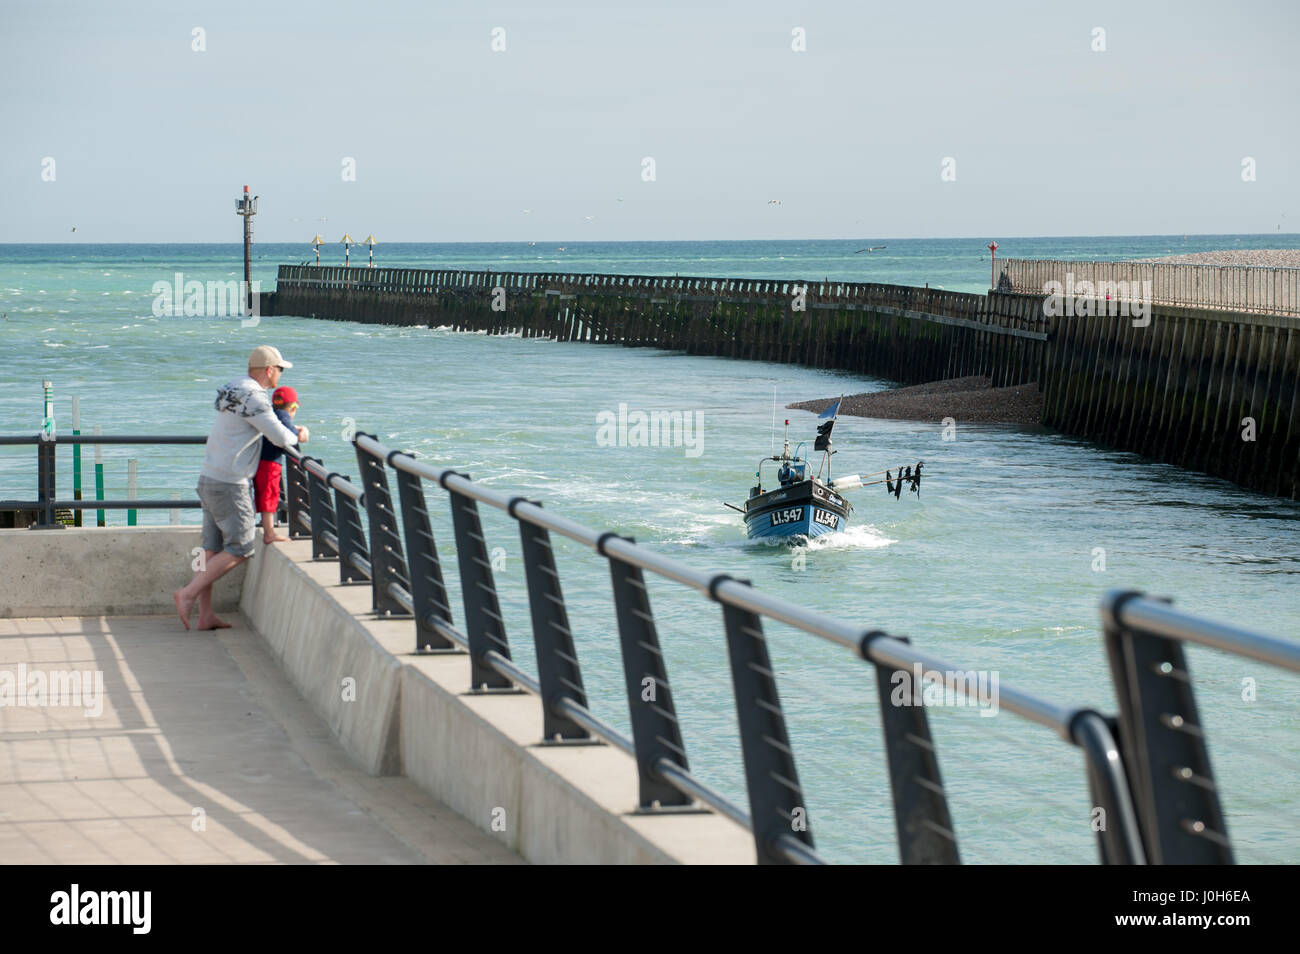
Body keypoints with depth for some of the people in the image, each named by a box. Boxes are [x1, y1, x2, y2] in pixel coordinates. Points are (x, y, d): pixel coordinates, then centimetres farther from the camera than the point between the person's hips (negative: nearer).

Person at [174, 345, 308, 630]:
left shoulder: (234, 390, 16)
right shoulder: (253, 397, -16)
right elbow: (280, 437, -19)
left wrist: (291, 432, 23)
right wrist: (298, 436, 4)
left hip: (209, 479, 10)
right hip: (229, 484, -10)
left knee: (212, 549, 9)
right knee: (240, 549, -4)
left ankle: (206, 614, 9)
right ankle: (188, 594, -8)